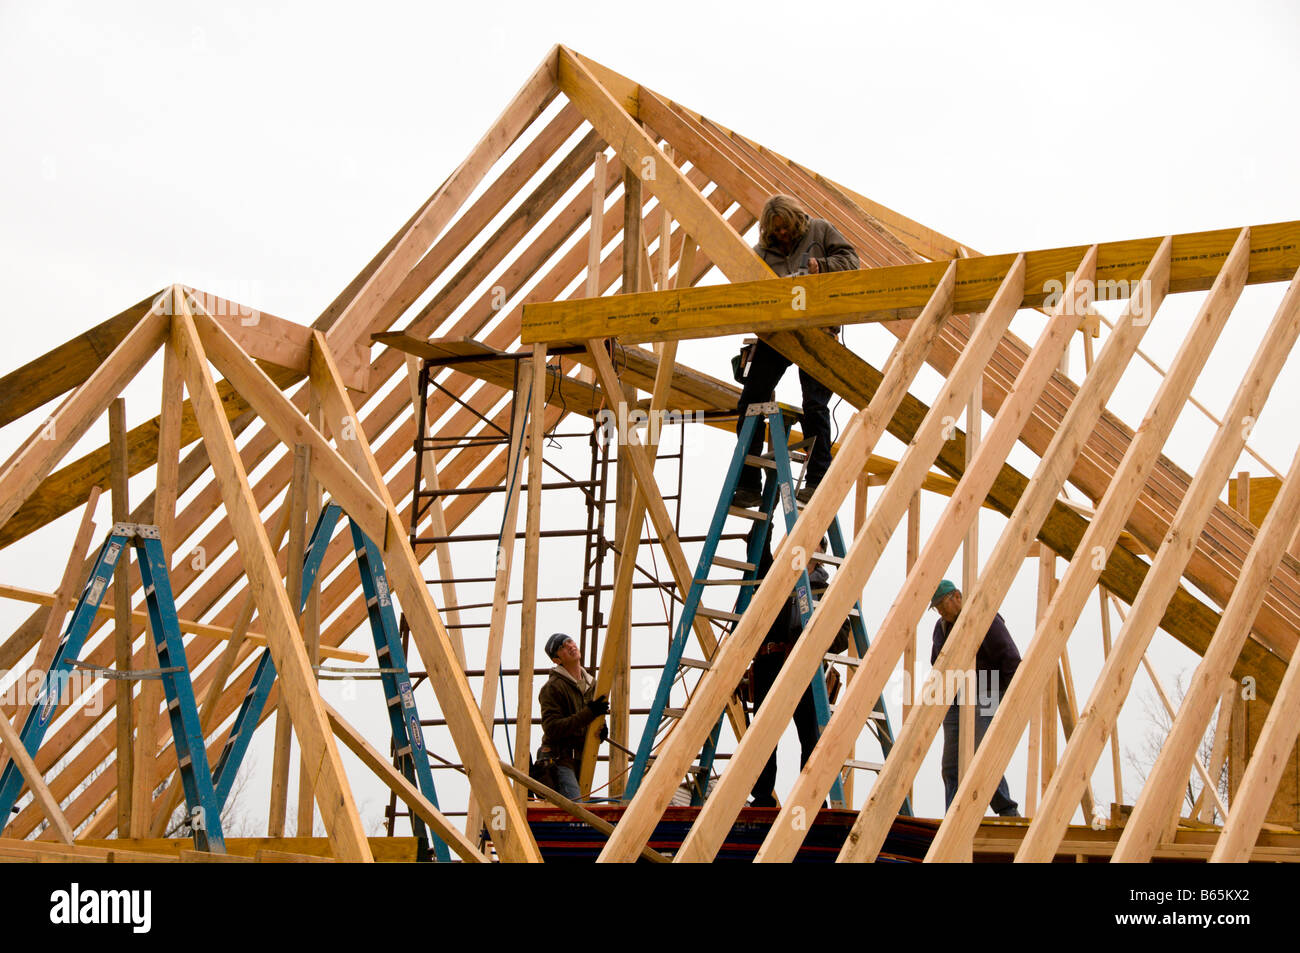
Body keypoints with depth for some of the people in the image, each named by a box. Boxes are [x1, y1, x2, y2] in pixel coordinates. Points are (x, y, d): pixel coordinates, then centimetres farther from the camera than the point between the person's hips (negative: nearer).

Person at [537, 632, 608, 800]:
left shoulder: (592, 684, 15)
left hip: (582, 759, 7)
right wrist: (589, 713, -21)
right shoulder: (553, 687, -9)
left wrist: (601, 730, 2)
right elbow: (552, 728, -17)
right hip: (560, 759, -7)